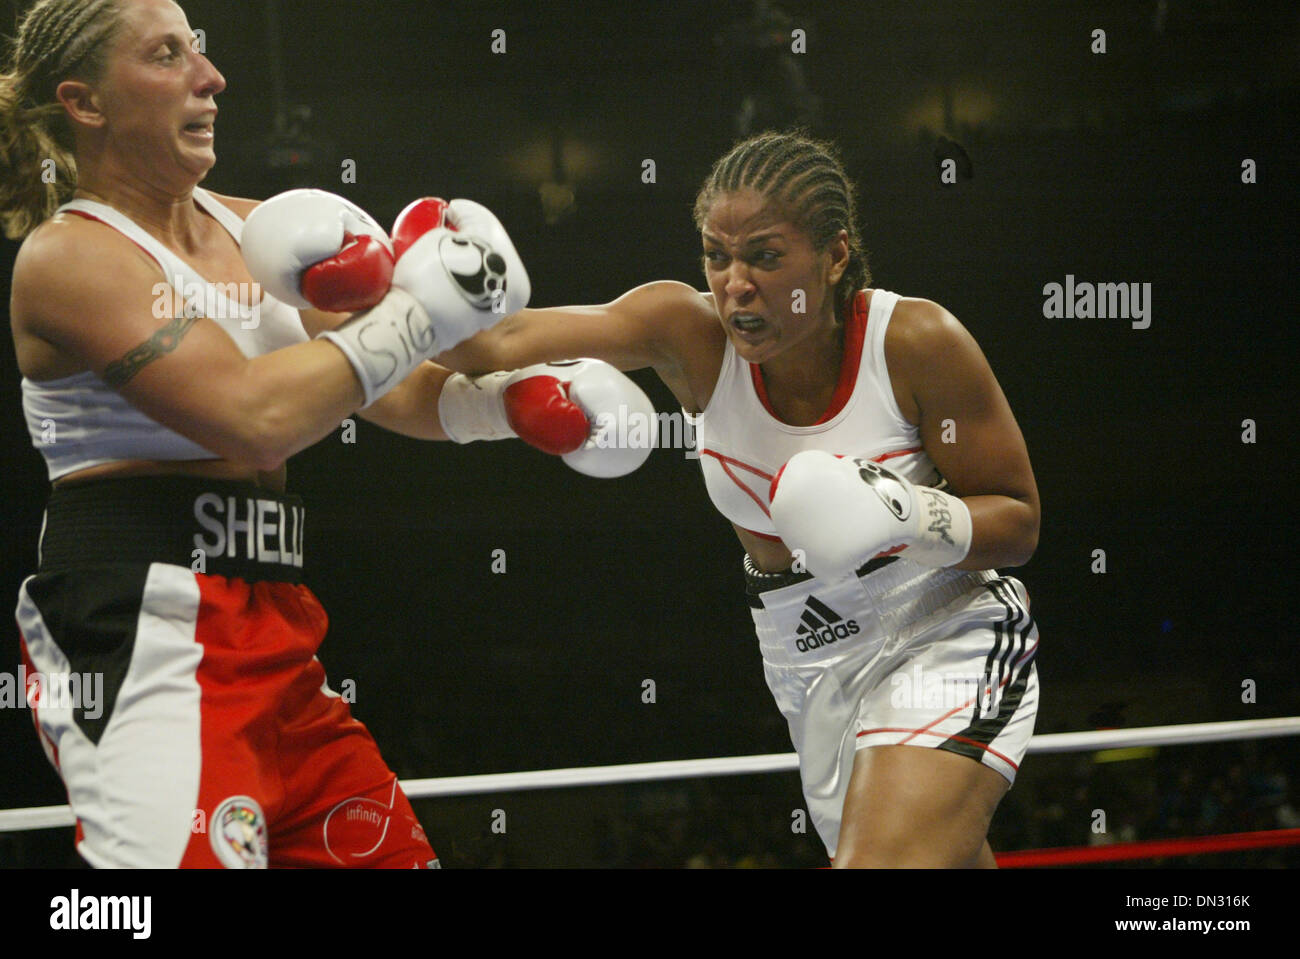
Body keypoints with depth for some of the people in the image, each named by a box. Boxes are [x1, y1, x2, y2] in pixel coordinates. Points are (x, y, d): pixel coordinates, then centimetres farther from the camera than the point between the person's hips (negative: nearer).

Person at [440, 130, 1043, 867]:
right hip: (811, 668, 4)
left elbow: (1020, 524, -11)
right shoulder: (692, 334, -13)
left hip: (944, 642, -4)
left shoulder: (917, 343, -20)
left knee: (882, 858, -29)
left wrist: (917, 518, -30)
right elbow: (509, 343, -26)